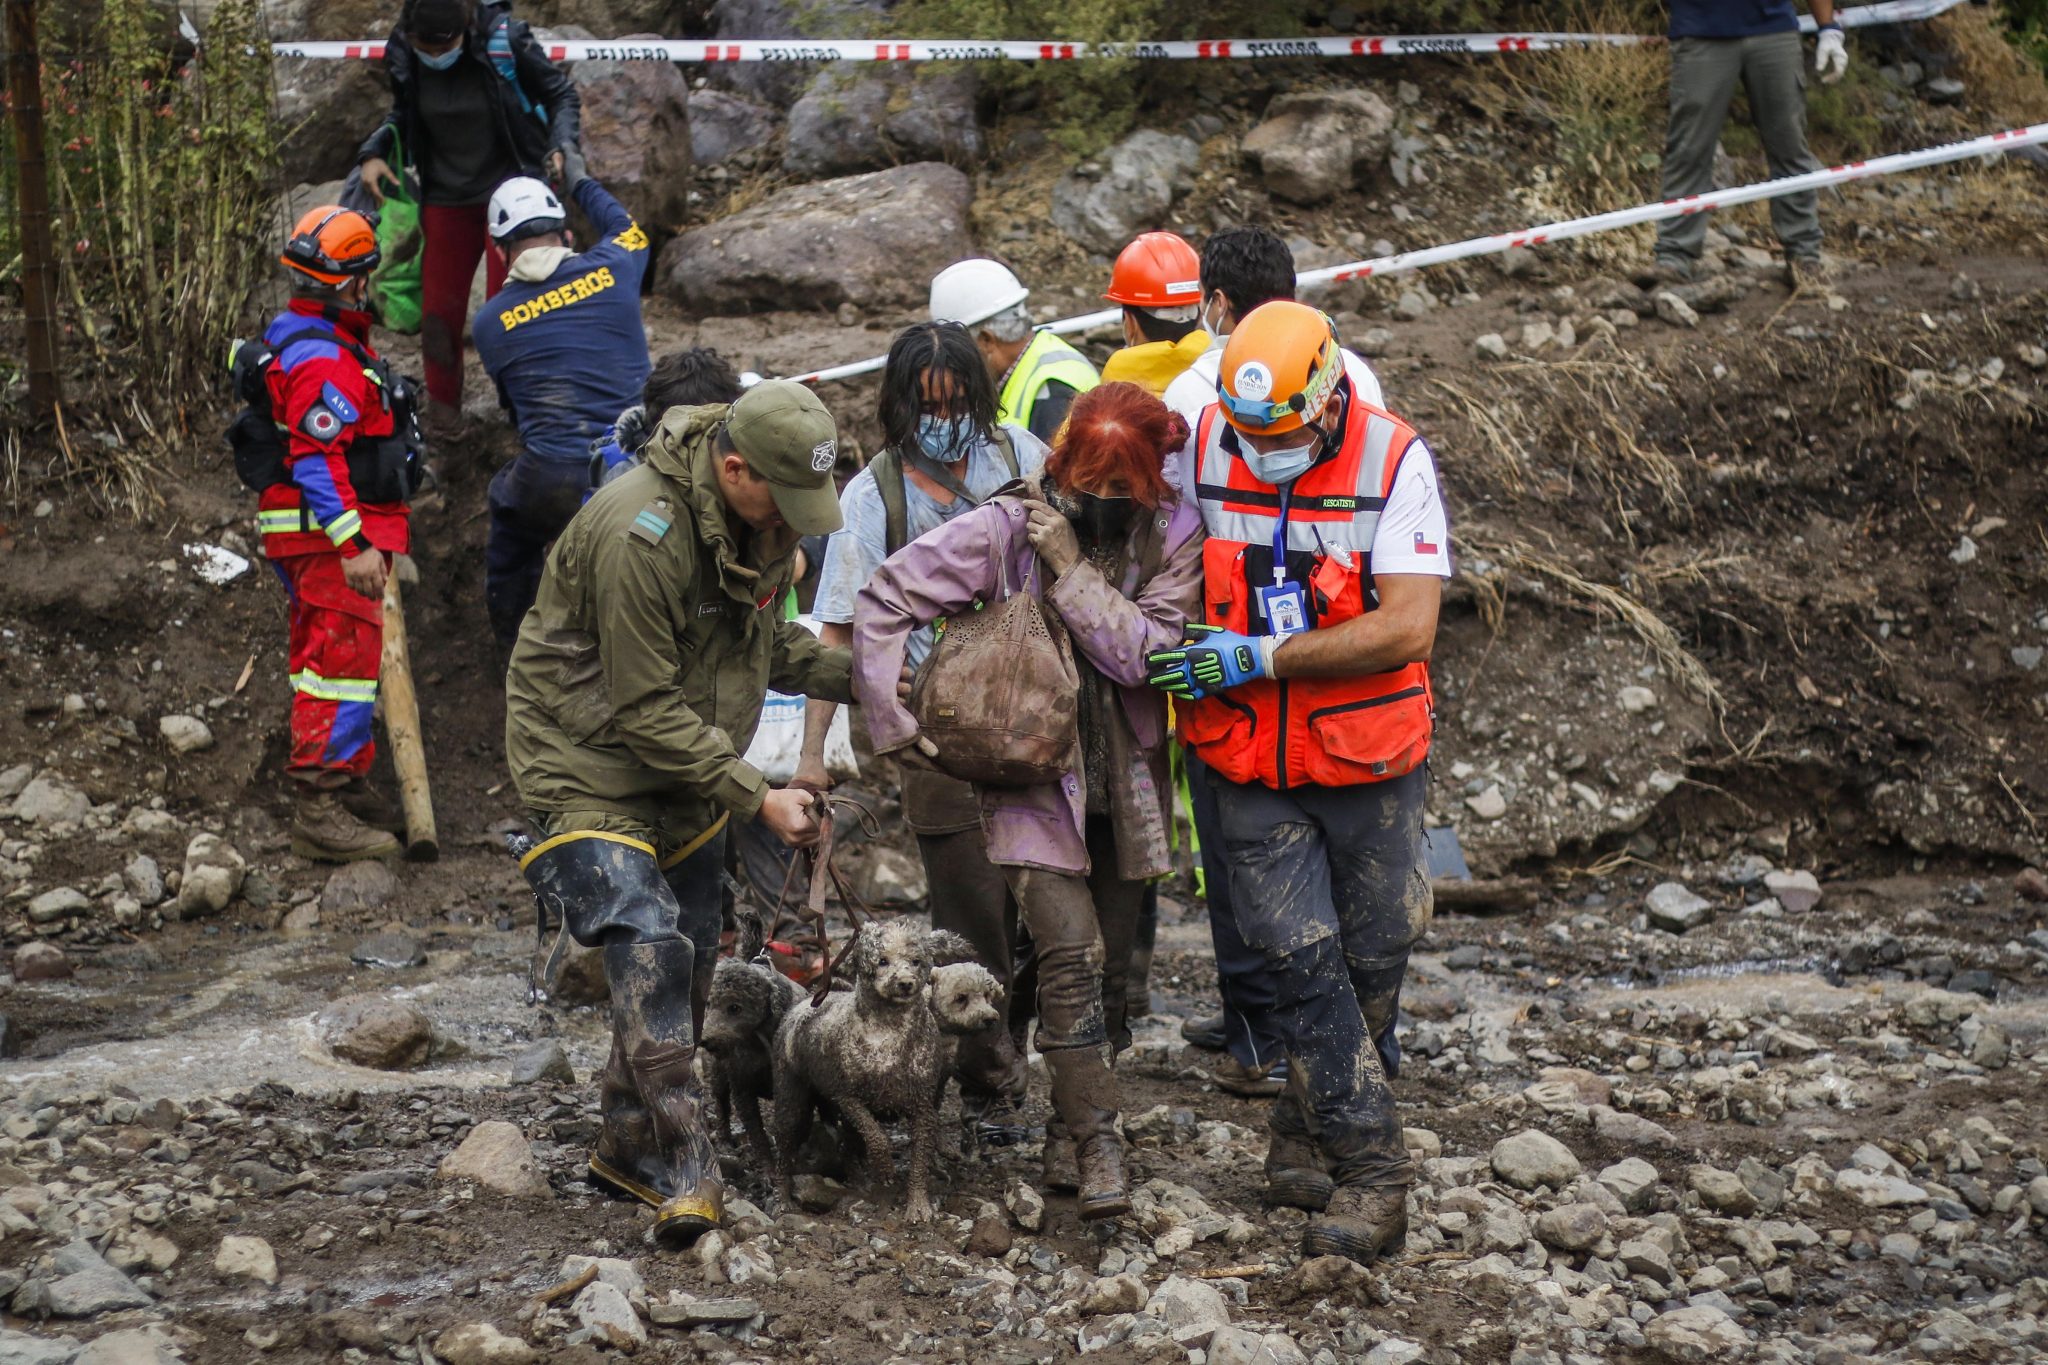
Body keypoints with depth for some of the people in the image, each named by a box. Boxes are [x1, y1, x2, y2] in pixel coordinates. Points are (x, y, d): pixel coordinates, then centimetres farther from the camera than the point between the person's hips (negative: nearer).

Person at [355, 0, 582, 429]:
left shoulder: (505, 40, -20)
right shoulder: (403, 55, -10)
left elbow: (562, 95, -6)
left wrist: (560, 147, -21)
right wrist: (374, 152, -6)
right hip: (446, 201, 4)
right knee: (439, 310, 9)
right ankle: (443, 406, 27)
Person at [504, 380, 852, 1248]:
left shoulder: (761, 517, -3)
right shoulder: (642, 537, -30)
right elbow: (647, 710, -25)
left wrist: (859, 675, -3)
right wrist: (756, 797, -25)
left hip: (688, 766, 9)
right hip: (589, 761, -8)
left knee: (690, 964, 11)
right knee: (648, 944, -22)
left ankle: (630, 1145, 27)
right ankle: (685, 1165, -19)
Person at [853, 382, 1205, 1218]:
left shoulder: (1172, 538, -7)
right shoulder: (1007, 529, -12)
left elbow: (1143, 652, -20)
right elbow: (885, 601, -9)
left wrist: (1073, 569, -24)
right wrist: (896, 721, -11)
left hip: (1123, 782, 3)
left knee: (1110, 966, 10)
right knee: (1072, 953, -16)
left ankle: (1067, 1134, 26)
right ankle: (1095, 1146, -11)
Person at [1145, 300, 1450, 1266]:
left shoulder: (1393, 462, -14)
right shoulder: (1202, 450, -5)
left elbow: (1407, 627, -21)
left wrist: (1258, 657, -24)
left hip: (1368, 758, -1)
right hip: (1252, 767, 1)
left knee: (1370, 961, 7)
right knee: (1303, 961, -6)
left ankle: (1305, 1138, 26)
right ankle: (1370, 1172, -2)